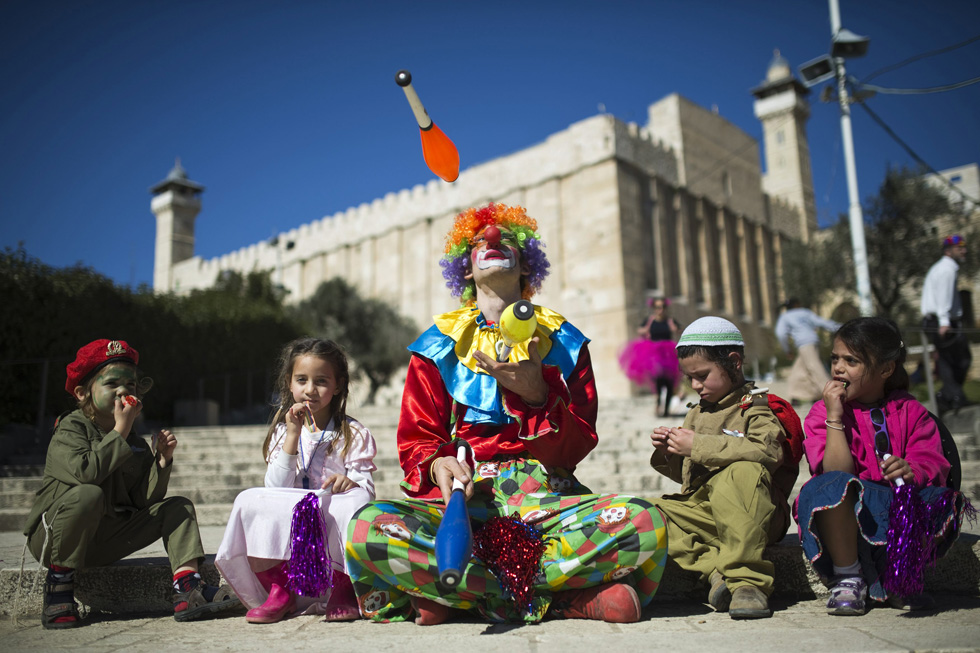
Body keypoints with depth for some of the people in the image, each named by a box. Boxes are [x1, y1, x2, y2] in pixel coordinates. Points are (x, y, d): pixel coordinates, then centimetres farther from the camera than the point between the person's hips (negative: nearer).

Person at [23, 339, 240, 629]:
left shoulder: (135, 442, 7)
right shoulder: (70, 428, -10)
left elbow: (144, 501, -1)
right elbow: (84, 472, -33)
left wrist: (162, 460, -14)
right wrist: (120, 431, -24)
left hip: (105, 544, 6)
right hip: (55, 536, -6)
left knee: (177, 506, -3)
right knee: (87, 495, -36)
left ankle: (188, 589, -20)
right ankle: (59, 584, -15)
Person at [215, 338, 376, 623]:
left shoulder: (353, 433, 2)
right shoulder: (283, 431, 10)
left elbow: (366, 489, -6)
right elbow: (276, 488, -4)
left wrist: (350, 482, -31)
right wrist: (293, 436, -12)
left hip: (336, 530, -2)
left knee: (355, 500, -34)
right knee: (249, 501, -21)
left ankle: (342, 591, -10)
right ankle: (279, 591, -6)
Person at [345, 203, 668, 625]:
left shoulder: (563, 342, 14)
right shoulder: (438, 345, 15)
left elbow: (576, 447, 6)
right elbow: (415, 440, 10)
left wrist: (537, 392, -12)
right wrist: (437, 464, -14)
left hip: (545, 500, 0)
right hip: (462, 497, 0)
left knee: (644, 523, -30)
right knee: (367, 528, -31)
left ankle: (458, 597, -20)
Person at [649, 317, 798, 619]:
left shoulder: (754, 407, -3)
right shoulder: (697, 414, 19)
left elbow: (769, 451, -26)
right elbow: (687, 475, 25)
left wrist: (699, 446, -23)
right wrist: (667, 454, 2)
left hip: (750, 515, -7)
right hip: (702, 512, 7)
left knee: (742, 472, -36)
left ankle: (747, 580, -32)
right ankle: (716, 570, -25)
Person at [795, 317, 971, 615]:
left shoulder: (910, 411, 9)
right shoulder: (822, 414, 2)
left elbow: (934, 466, -5)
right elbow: (837, 472, -13)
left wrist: (913, 471, -28)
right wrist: (835, 418, -18)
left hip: (898, 514, 3)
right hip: (845, 514, -2)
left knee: (946, 501, -26)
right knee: (832, 486, -35)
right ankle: (848, 578, -13)